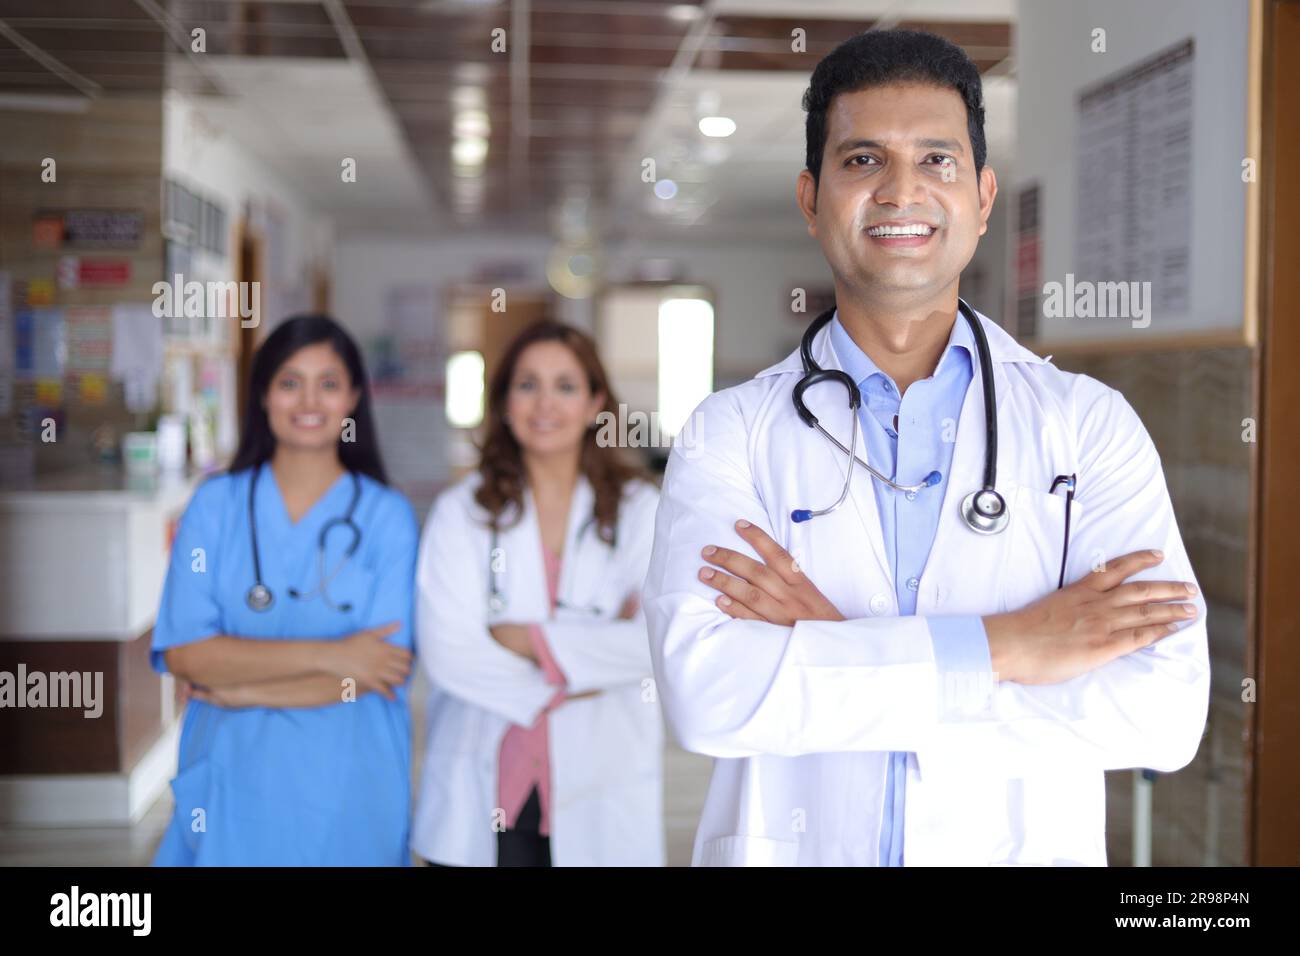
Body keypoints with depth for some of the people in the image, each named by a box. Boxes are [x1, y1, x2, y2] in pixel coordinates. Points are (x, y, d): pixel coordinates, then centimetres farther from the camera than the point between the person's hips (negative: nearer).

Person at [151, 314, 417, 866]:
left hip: (346, 784, -1)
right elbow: (184, 653, -8)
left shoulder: (386, 516, -3)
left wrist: (244, 689, -11)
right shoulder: (216, 504, 0)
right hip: (233, 779, 1)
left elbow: (385, 665, -10)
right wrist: (327, 655, -15)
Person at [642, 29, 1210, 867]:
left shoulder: (1088, 422, -5)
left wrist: (831, 659, -19)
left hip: (1024, 848, 0)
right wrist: (1005, 646, -21)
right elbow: (704, 693, -20)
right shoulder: (732, 431, -6)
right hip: (791, 847, 0)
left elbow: (1165, 710, -16)